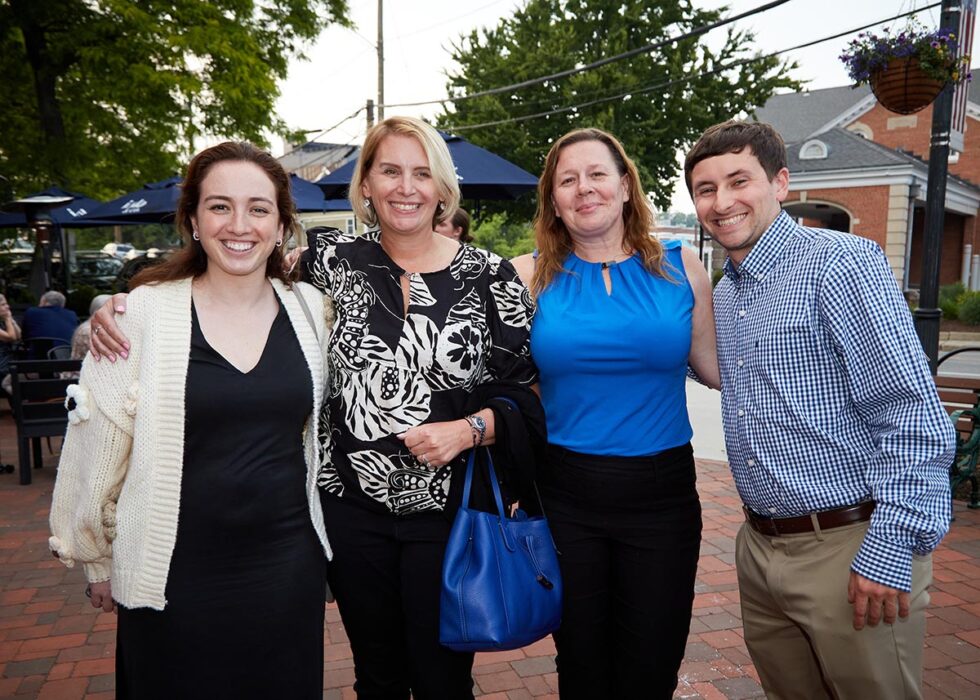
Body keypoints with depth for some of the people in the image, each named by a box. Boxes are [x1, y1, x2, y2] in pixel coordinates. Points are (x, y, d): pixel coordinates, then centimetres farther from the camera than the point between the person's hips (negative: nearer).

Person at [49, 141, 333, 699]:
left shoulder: (311, 308, -1)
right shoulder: (143, 312, -10)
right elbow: (96, 448, -2)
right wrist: (99, 559, 6)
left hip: (289, 566, 3)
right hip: (176, 575, -2)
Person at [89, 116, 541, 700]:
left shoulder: (488, 275, -4)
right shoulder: (331, 259, -2)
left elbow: (528, 391, 0)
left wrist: (469, 429, -17)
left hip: (446, 512, -1)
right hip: (351, 505, 1)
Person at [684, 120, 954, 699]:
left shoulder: (842, 263, -13)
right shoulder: (722, 294, 11)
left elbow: (915, 415, -17)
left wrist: (891, 550, -19)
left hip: (852, 549, -7)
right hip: (760, 547, 7)